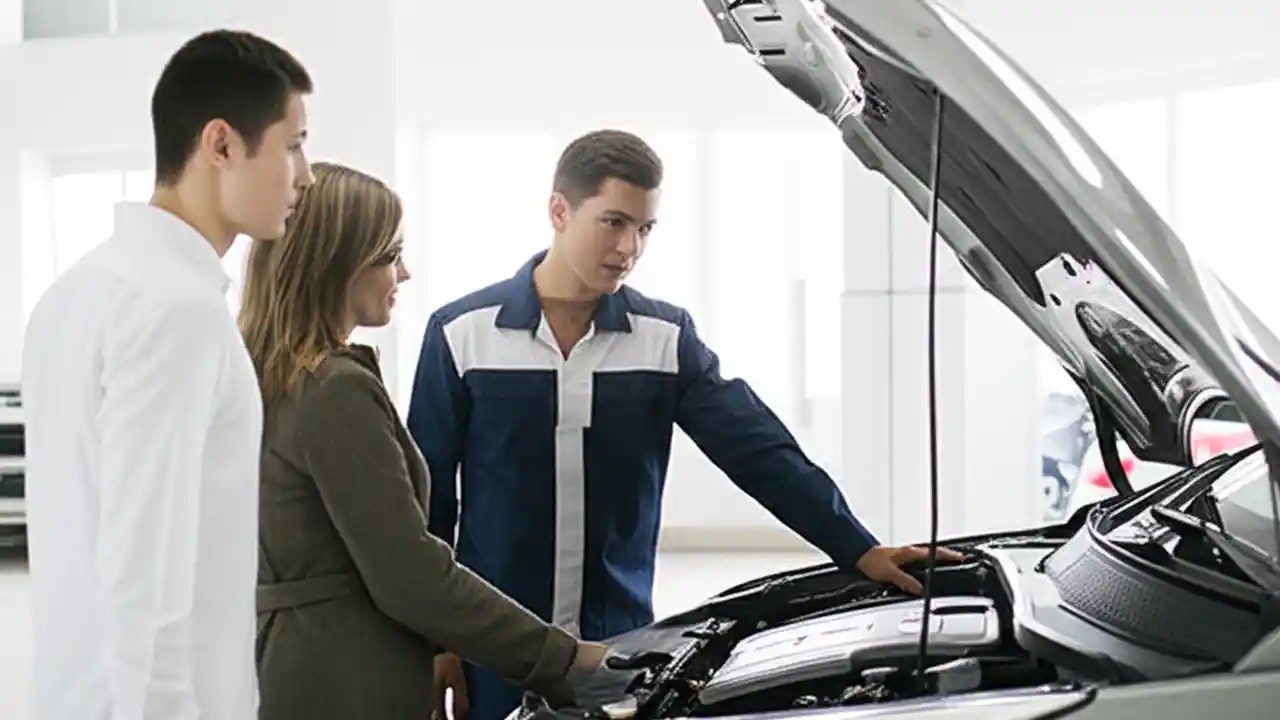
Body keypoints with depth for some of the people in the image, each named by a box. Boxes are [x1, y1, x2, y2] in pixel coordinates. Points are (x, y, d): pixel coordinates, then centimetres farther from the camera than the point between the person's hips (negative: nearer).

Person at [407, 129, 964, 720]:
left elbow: (759, 448, -2)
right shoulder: (462, 334, -4)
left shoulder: (666, 338, 1)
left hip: (619, 639, 2)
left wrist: (860, 550, -9)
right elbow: (428, 494, 0)